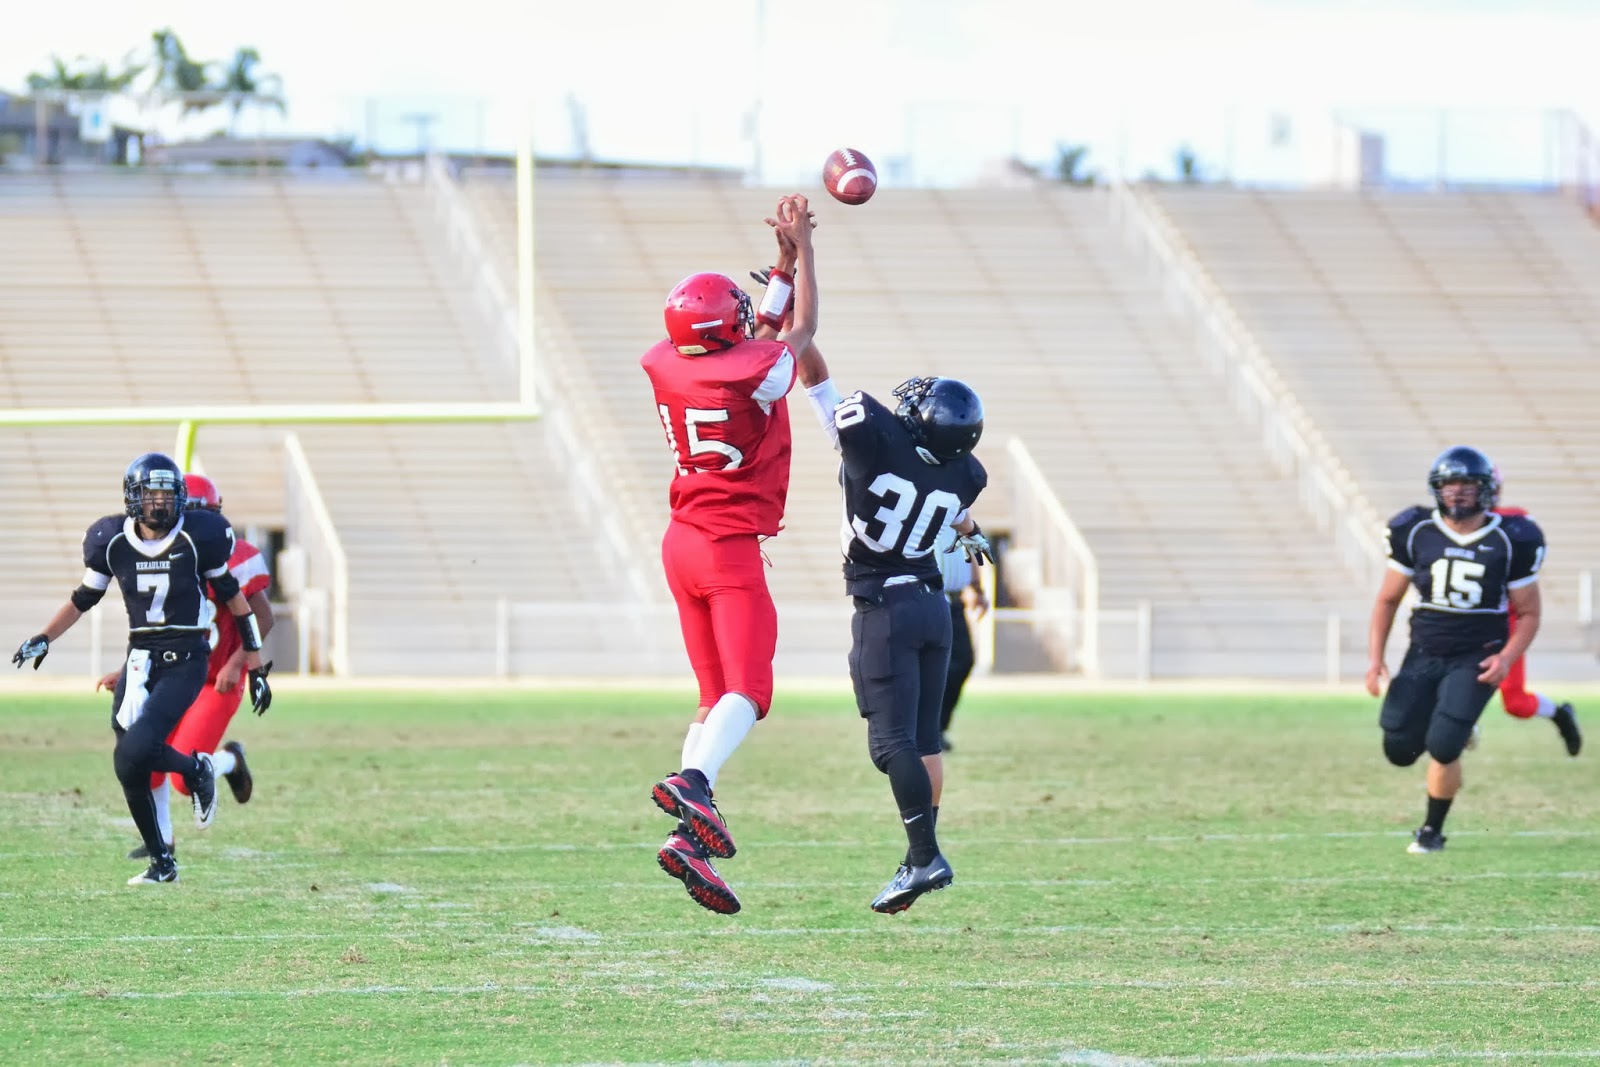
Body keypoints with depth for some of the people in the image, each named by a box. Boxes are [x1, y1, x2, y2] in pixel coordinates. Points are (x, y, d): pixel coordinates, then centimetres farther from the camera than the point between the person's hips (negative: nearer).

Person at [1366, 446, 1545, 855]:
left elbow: (1528, 613, 0)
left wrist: (1506, 658, -16)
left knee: (1442, 749, -16)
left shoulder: (1510, 541, -8)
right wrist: (1375, 658, -4)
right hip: (1424, 655, 3)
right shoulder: (1415, 532, -3)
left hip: (1476, 659, -3)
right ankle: (1452, 729, 33)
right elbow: (1388, 599, 6)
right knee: (1400, 751, -1)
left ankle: (1432, 831, 7)